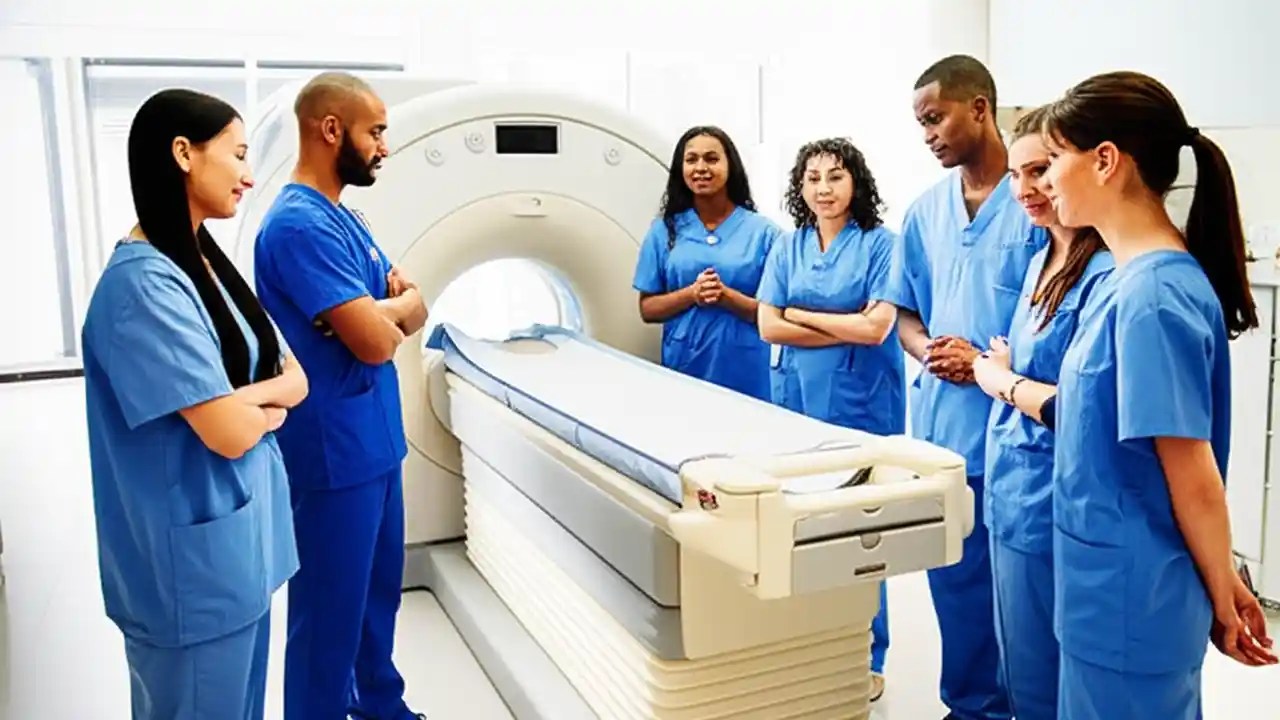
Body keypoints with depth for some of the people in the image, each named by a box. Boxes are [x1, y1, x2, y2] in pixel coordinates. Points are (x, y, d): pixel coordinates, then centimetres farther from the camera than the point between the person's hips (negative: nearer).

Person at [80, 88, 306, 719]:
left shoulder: (206, 261, 7)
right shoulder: (144, 284, -21)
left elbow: (296, 377, 7)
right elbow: (230, 433, -25)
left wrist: (249, 398, -13)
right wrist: (270, 400, -5)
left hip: (240, 542, 9)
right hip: (193, 560, -9)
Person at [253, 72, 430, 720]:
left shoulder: (340, 217, 11)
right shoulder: (300, 224, -20)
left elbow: (414, 314, 12)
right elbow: (376, 342, -26)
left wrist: (388, 306, -11)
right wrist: (396, 304, -4)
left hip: (373, 440, 10)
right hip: (335, 452, -10)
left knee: (378, 589, 22)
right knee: (331, 609, 5)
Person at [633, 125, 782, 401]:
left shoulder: (763, 231, 0)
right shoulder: (664, 230, 5)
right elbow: (648, 309, 4)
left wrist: (727, 297, -18)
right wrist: (691, 295, -13)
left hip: (746, 375, -1)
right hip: (682, 370, 1)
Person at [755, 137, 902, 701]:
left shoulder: (879, 243, -4)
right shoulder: (788, 247, 8)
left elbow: (877, 327, -13)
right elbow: (769, 326, 1)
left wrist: (801, 314, -4)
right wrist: (846, 330, -8)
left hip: (862, 405, -4)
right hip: (798, 400, 4)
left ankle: (866, 659, 16)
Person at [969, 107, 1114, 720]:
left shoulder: (1107, 275, -20)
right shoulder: (1042, 260, 10)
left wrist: (1000, 380, -10)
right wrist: (988, 364, 5)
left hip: (1050, 505, -9)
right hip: (1013, 491, 9)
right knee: (1020, 670, 23)